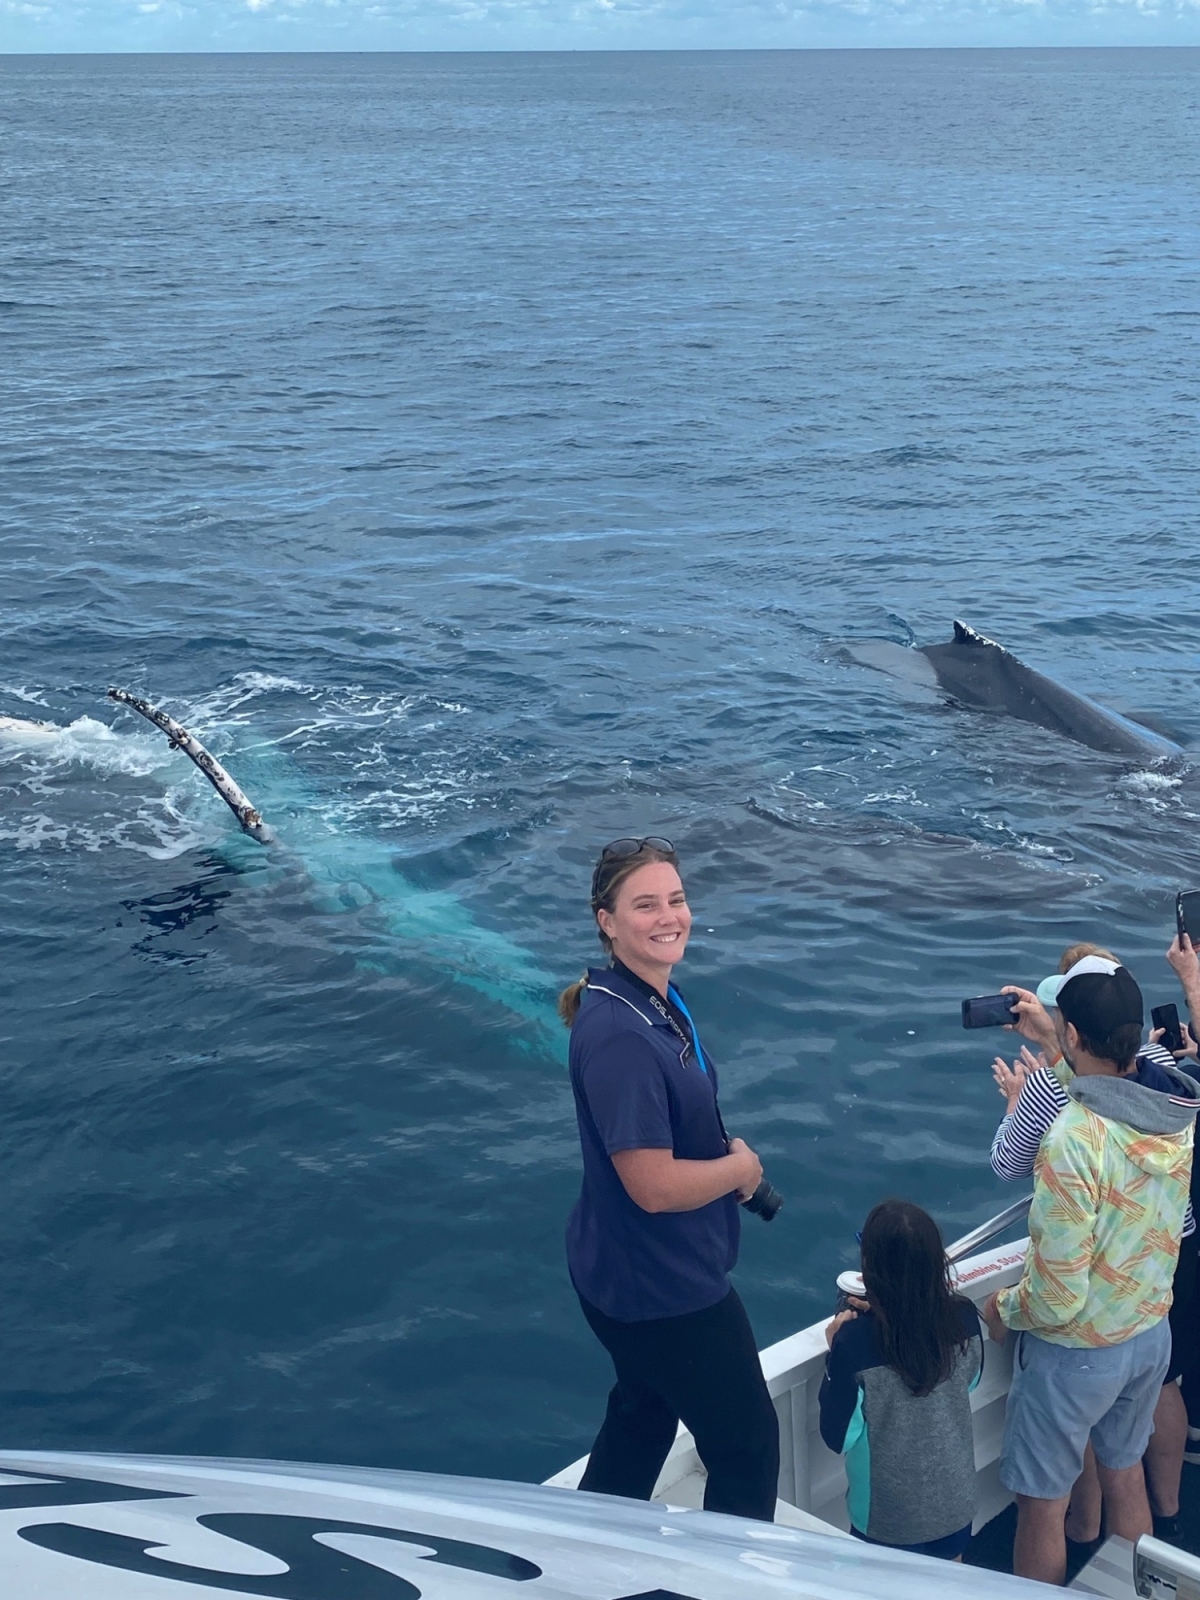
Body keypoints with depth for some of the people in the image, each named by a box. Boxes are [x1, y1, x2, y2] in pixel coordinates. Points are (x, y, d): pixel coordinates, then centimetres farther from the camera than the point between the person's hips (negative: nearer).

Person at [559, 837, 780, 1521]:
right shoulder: (621, 1037, -31)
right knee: (749, 1442, 9)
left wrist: (727, 1151, -1)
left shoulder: (658, 995, 0)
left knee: (644, 1413, 29)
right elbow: (654, 1186, -30)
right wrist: (741, 1166, -14)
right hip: (664, 1287, -10)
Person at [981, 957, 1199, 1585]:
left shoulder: (1073, 1139, -32)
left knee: (1041, 1505, 13)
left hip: (1075, 1353, -7)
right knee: (1126, 1475, 26)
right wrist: (1048, 1045, 20)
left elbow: (1058, 1297, -27)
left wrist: (1004, 1308, -8)